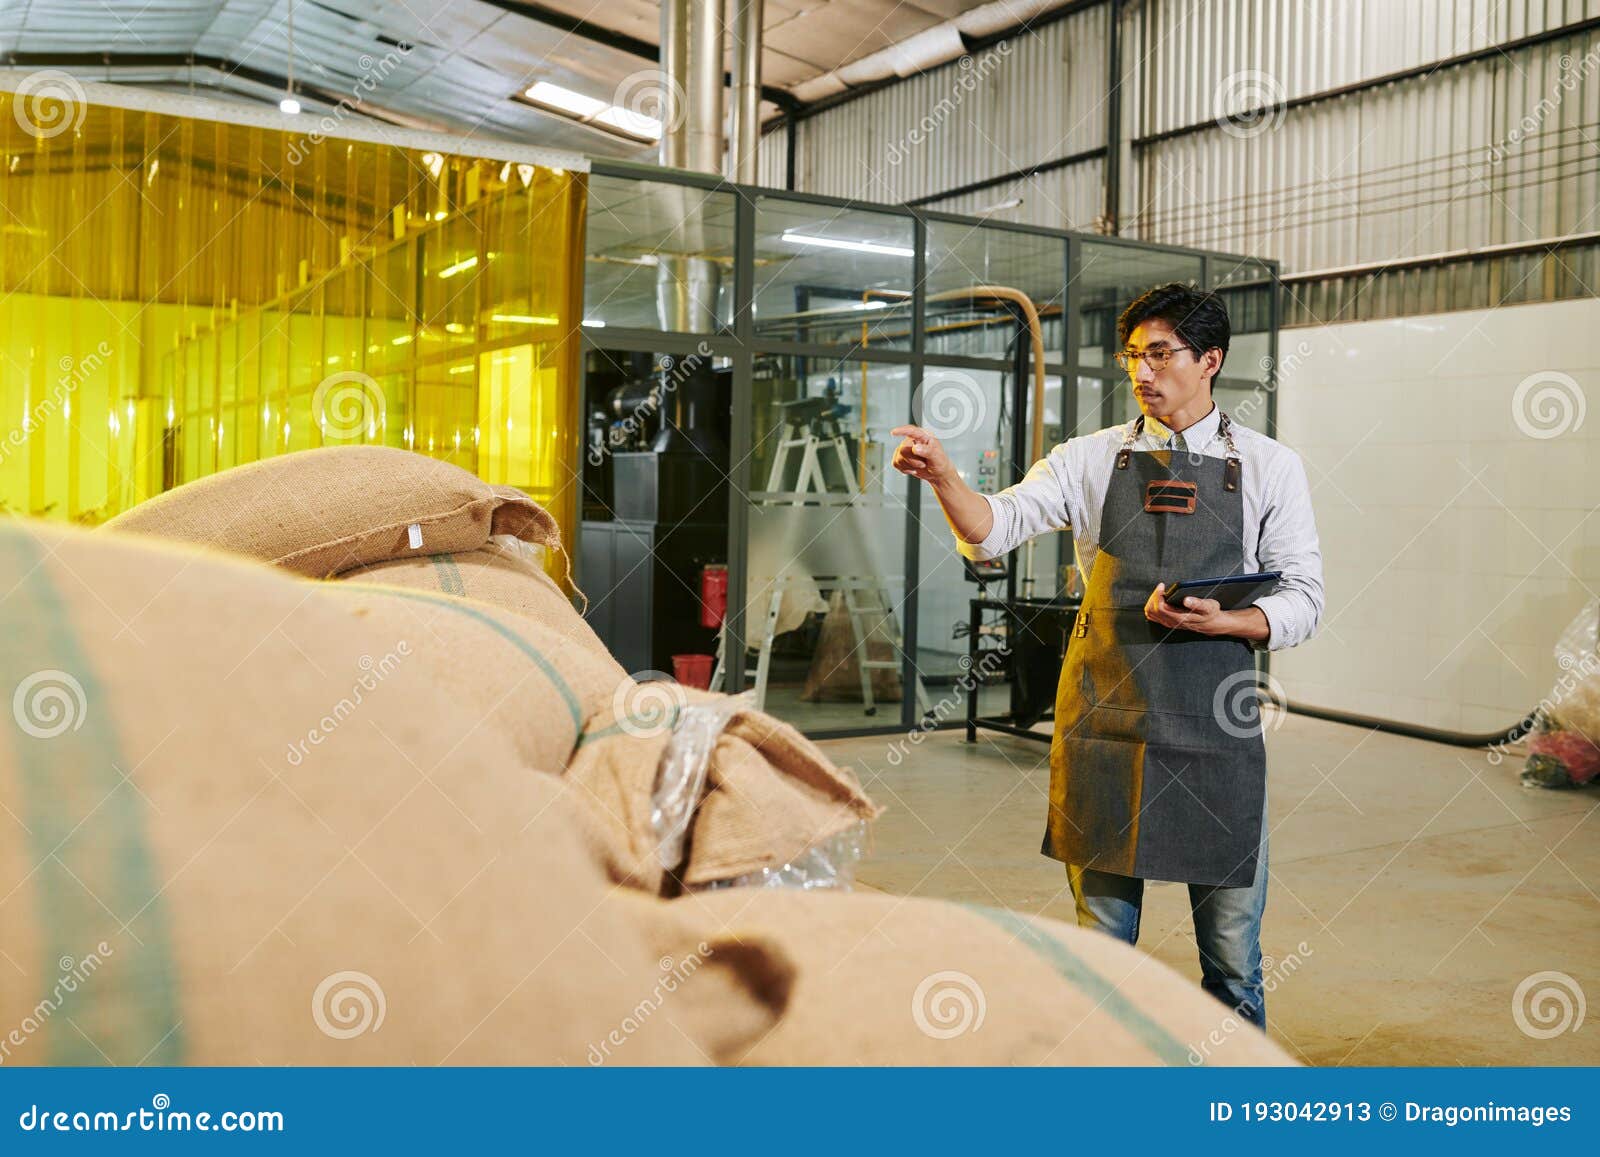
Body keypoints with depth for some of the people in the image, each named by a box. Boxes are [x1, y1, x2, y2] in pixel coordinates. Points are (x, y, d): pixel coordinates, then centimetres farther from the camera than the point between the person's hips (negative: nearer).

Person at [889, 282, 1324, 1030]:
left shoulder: (1269, 467, 6)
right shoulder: (1091, 459, 7)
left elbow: (1302, 603, 3)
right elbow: (993, 531, -5)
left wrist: (1220, 622, -16)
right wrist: (942, 474, -24)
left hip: (1215, 730, 0)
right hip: (1104, 720, 1)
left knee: (1232, 948, 9)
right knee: (1103, 940, 11)